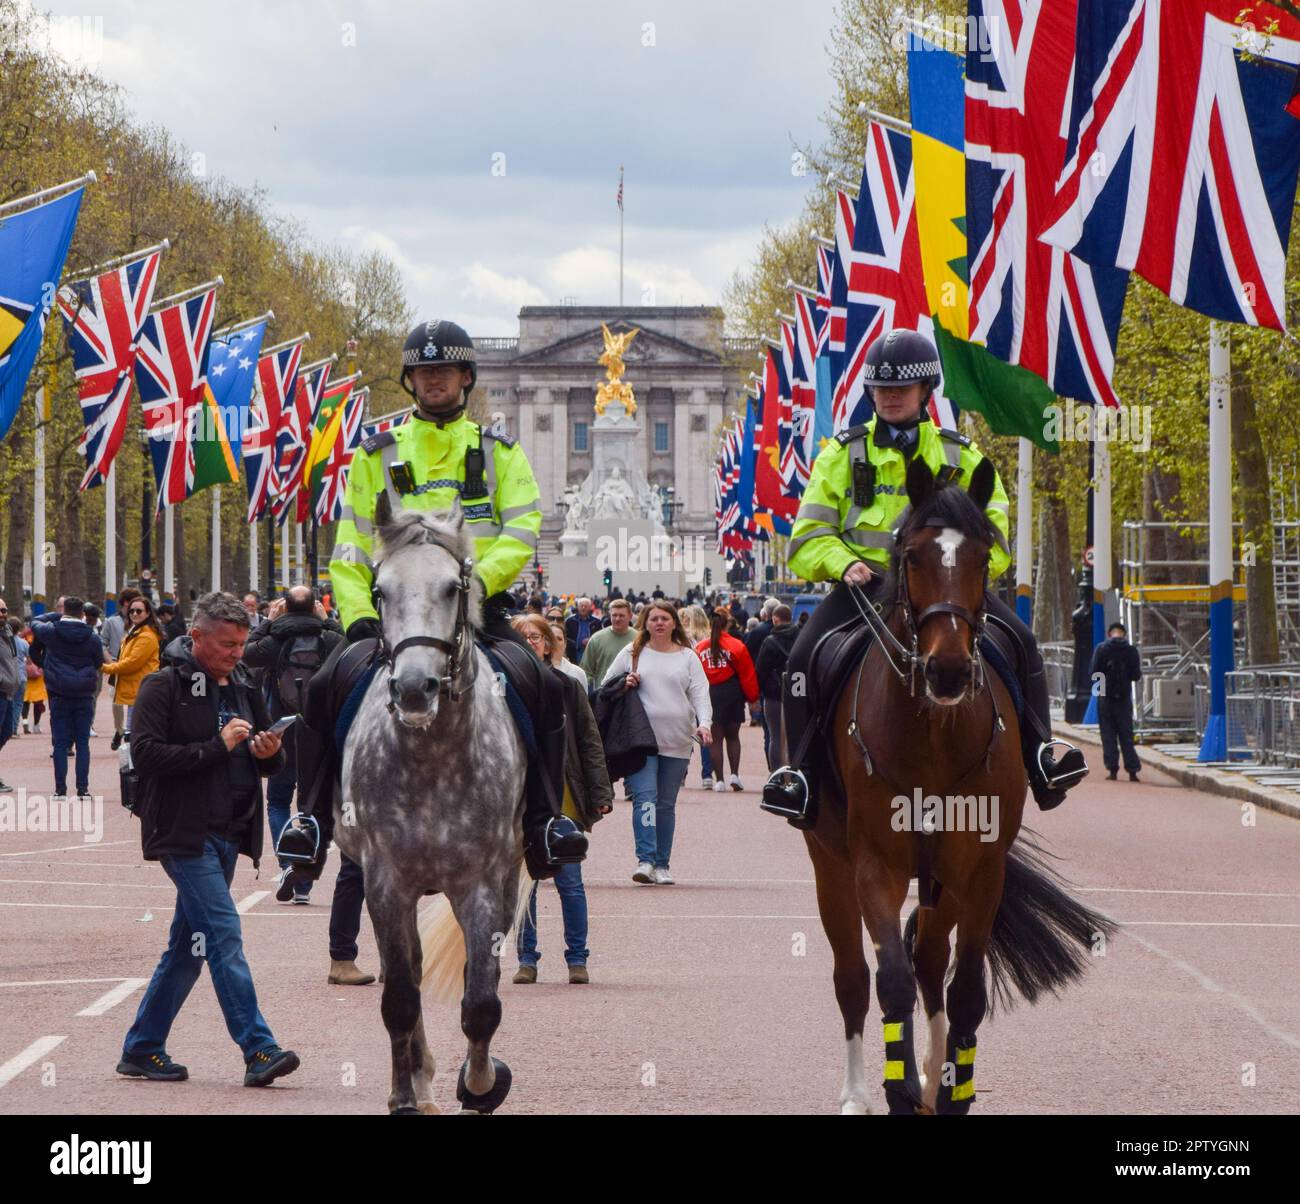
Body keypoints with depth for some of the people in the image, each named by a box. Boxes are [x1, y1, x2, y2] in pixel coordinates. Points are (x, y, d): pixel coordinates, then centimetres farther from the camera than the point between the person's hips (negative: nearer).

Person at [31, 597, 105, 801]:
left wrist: (56, 616, 22)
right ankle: (83, 788, 2)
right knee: (83, 743, 6)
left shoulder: (51, 631, -5)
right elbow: (99, 663, 8)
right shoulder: (92, 637, -4)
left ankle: (60, 790, 0)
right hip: (84, 697, 0)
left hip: (59, 697, 0)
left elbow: (34, 624, 15)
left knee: (61, 744, 3)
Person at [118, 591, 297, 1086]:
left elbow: (268, 764, 23)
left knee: (187, 946, 10)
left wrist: (269, 753, -2)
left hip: (227, 835, 8)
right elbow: (145, 753, -16)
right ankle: (259, 1051, -18)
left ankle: (142, 1050, 18)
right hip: (185, 835, -8)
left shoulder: (243, 688, 16)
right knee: (224, 934, -14)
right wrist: (217, 747, -19)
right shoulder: (164, 687, -6)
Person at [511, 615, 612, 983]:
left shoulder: (568, 686, 3)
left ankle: (577, 957, 6)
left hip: (562, 797, -1)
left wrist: (600, 793, -2)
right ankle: (527, 958, 12)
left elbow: (590, 741, 4)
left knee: (569, 881, -1)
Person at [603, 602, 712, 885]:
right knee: (645, 797, -16)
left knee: (666, 805, 7)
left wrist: (704, 722, -13)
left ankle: (661, 865, 12)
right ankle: (645, 859, -22)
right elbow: (606, 685, 16)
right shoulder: (632, 653, 9)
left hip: (677, 743, 2)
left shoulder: (687, 657, 10)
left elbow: (700, 692, 4)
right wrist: (623, 685, -6)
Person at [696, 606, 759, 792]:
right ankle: (734, 774, 2)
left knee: (716, 738, 7)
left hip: (709, 695, 1)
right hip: (732, 694, -1)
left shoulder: (700, 647, 0)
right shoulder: (736, 646, -7)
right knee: (732, 736, 15)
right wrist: (752, 698, 9)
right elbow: (747, 675, -3)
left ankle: (719, 780, 5)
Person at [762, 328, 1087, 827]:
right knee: (804, 657, -26)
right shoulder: (844, 454, 9)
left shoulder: (961, 457, 12)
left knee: (1021, 643, -19)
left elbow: (993, 529, 13)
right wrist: (845, 563, -17)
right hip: (865, 583, -1)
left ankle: (1039, 756, -11)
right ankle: (802, 773, -17)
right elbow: (810, 535, 5)